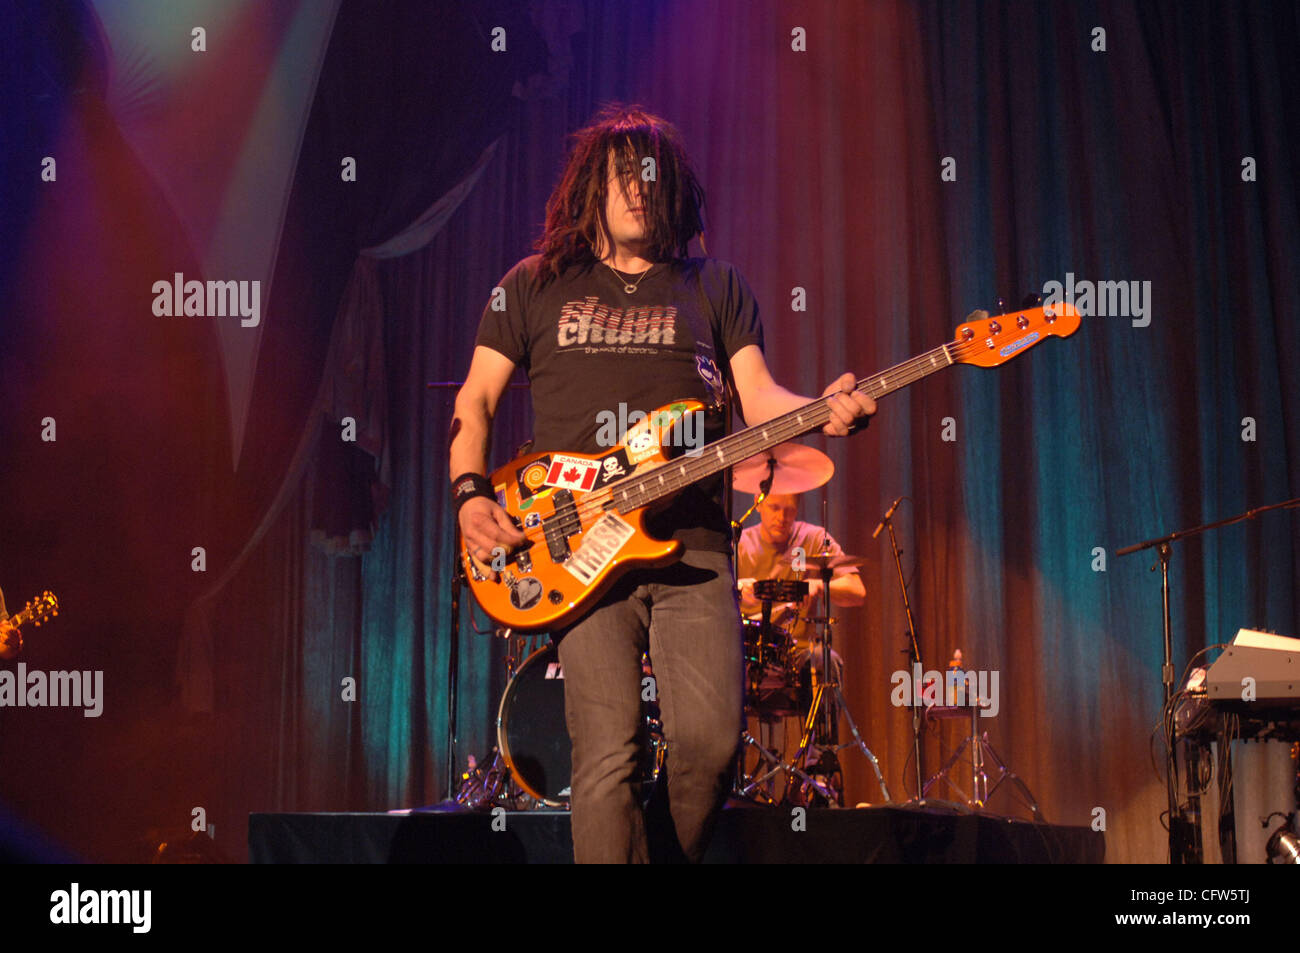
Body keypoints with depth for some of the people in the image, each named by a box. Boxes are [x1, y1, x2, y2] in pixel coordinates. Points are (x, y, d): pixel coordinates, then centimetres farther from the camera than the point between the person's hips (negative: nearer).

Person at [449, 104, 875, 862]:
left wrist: (827, 410, -14)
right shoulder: (535, 285, 15)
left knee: (712, 737, -11)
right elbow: (475, 400, 14)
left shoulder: (715, 287, 17)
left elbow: (758, 398, 7)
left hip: (693, 542, 1)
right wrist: (472, 496, -3)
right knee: (609, 752, -12)